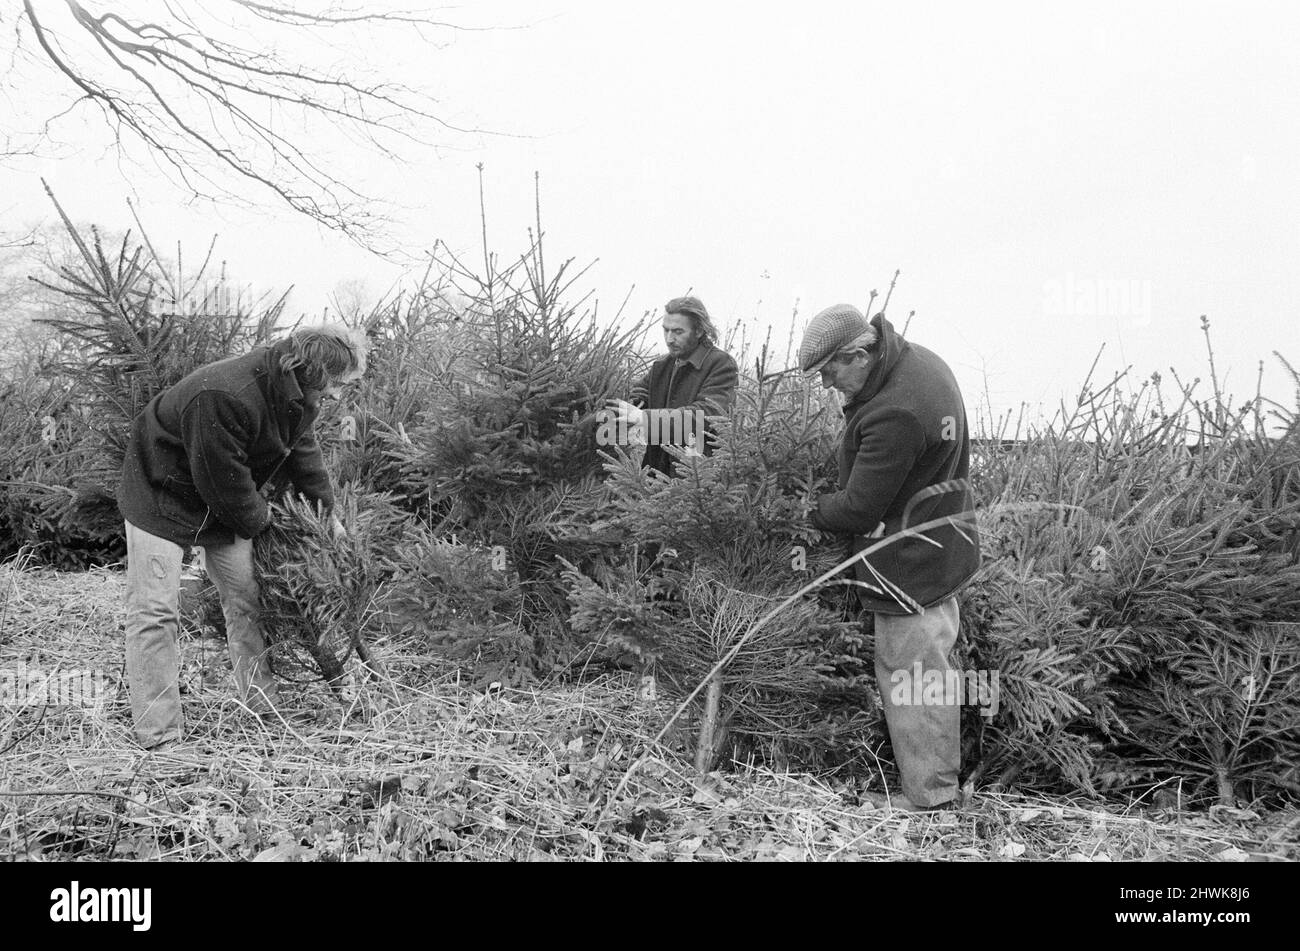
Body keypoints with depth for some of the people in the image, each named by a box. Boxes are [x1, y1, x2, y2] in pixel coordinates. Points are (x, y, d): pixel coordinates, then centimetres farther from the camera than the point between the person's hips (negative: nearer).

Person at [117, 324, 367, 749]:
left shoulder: (297, 395, -9)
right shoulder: (222, 398, -38)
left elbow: (303, 451, 10)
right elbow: (225, 482, -30)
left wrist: (329, 513, 14)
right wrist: (257, 520, -12)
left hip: (226, 503, 8)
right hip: (162, 496, -8)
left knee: (245, 599, 7)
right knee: (154, 611, -10)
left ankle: (266, 711, 16)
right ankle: (159, 740, -7)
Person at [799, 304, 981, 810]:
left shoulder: (894, 416, -31)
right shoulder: (920, 362, 1)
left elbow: (858, 507, -23)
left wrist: (810, 514, -5)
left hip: (909, 561, -11)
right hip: (944, 545, 11)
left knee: (908, 674, 4)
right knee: (932, 667, 22)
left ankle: (926, 793, 18)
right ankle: (940, 776, 37)